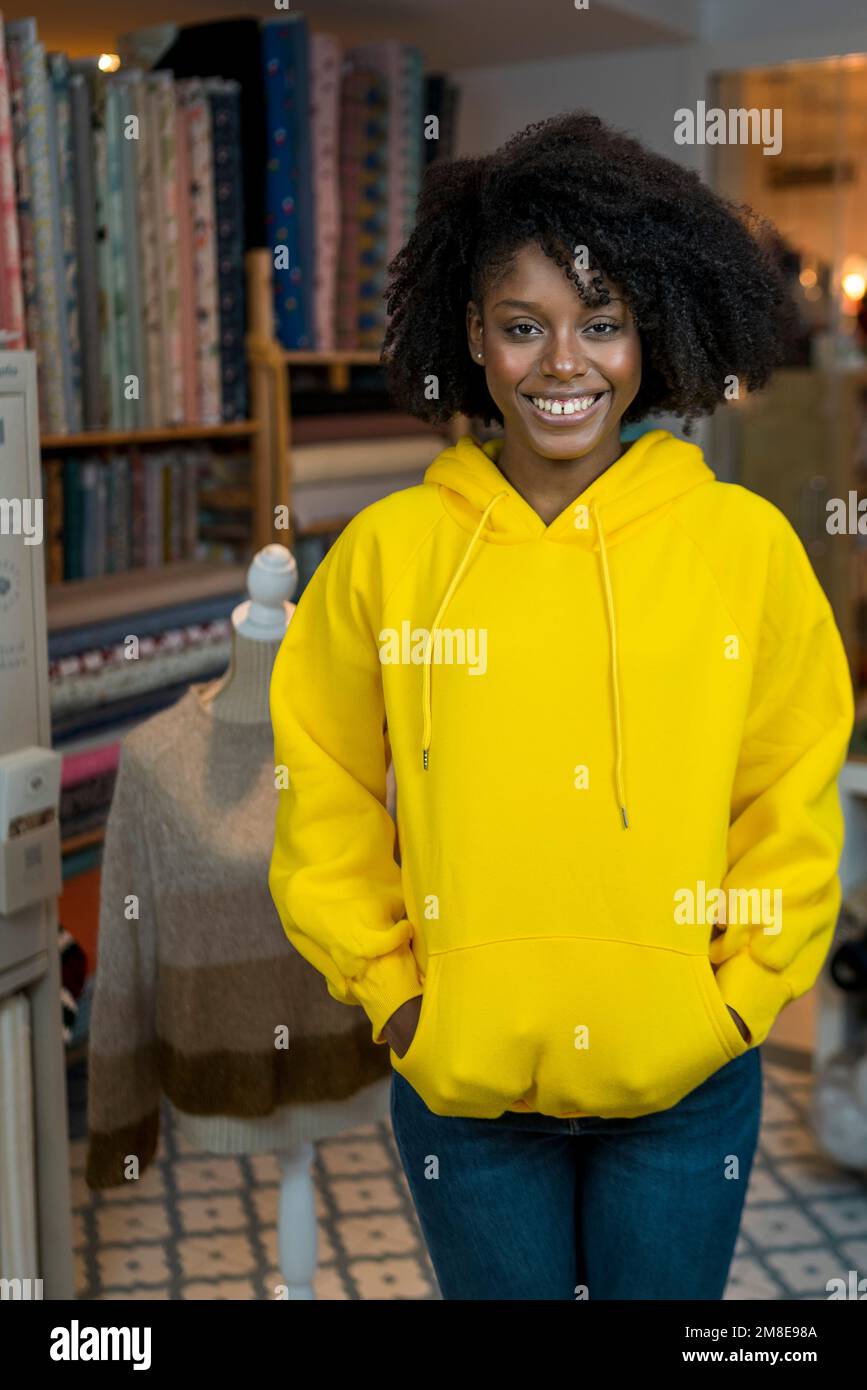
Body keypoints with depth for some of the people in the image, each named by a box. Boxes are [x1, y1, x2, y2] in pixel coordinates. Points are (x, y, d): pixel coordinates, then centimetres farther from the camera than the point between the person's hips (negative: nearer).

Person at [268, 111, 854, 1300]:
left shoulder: (747, 542, -7)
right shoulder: (387, 550, -7)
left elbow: (797, 803, 2)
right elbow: (324, 810, 2)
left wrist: (743, 995, -2)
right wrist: (390, 994, -1)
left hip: (687, 1082, 0)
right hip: (462, 1086, 0)